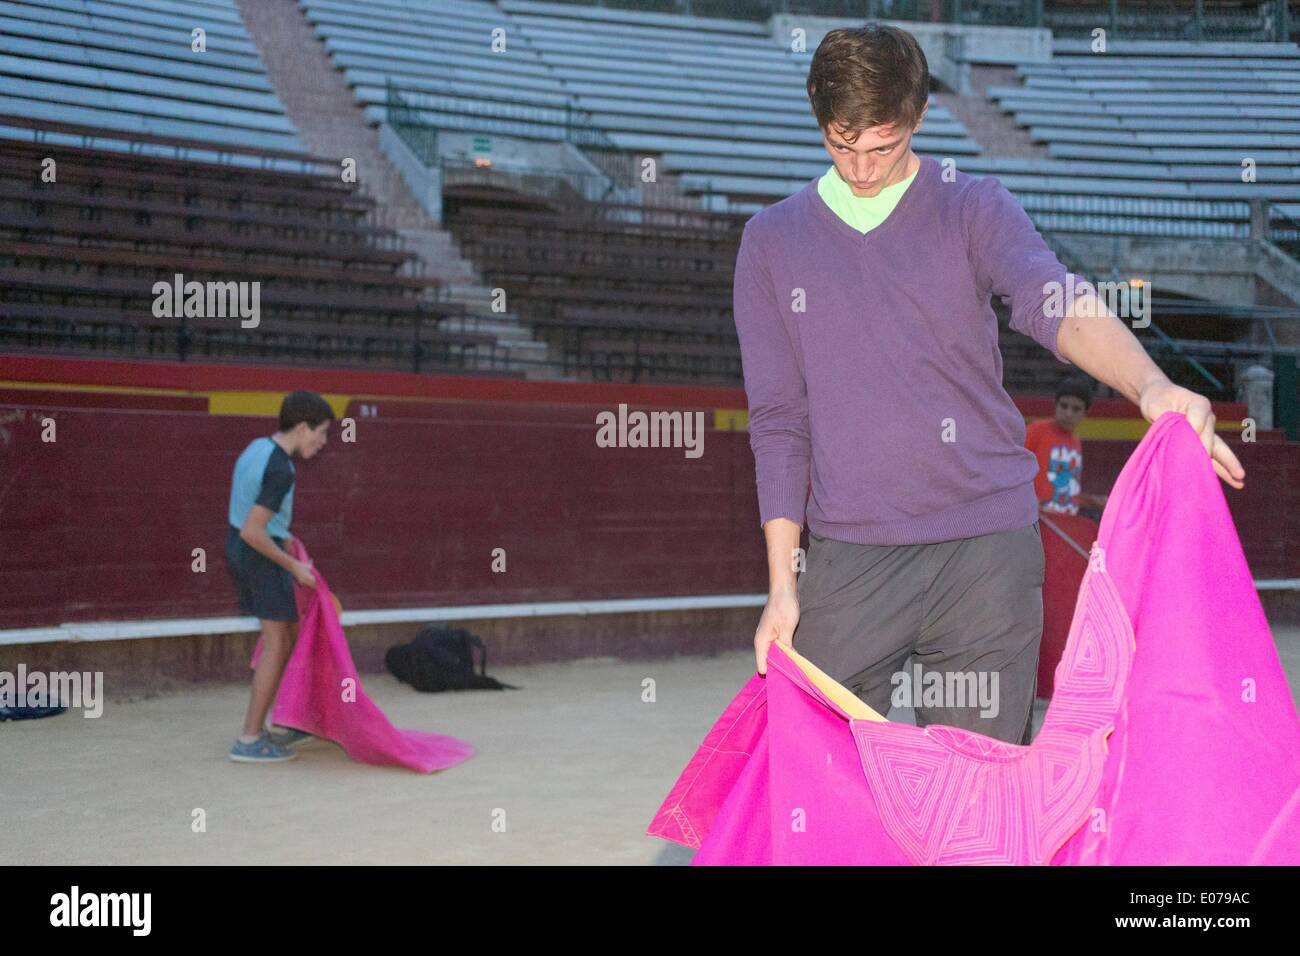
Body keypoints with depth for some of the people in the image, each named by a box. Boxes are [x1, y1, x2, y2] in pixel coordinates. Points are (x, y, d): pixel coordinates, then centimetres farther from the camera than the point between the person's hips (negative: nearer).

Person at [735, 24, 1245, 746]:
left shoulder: (974, 208, 3)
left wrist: (1150, 383, -39)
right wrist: (782, 584, 1)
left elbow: (1056, 302, -17)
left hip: (987, 549, -1)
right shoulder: (772, 240, 9)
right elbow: (778, 421, 7)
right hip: (846, 558, 1)